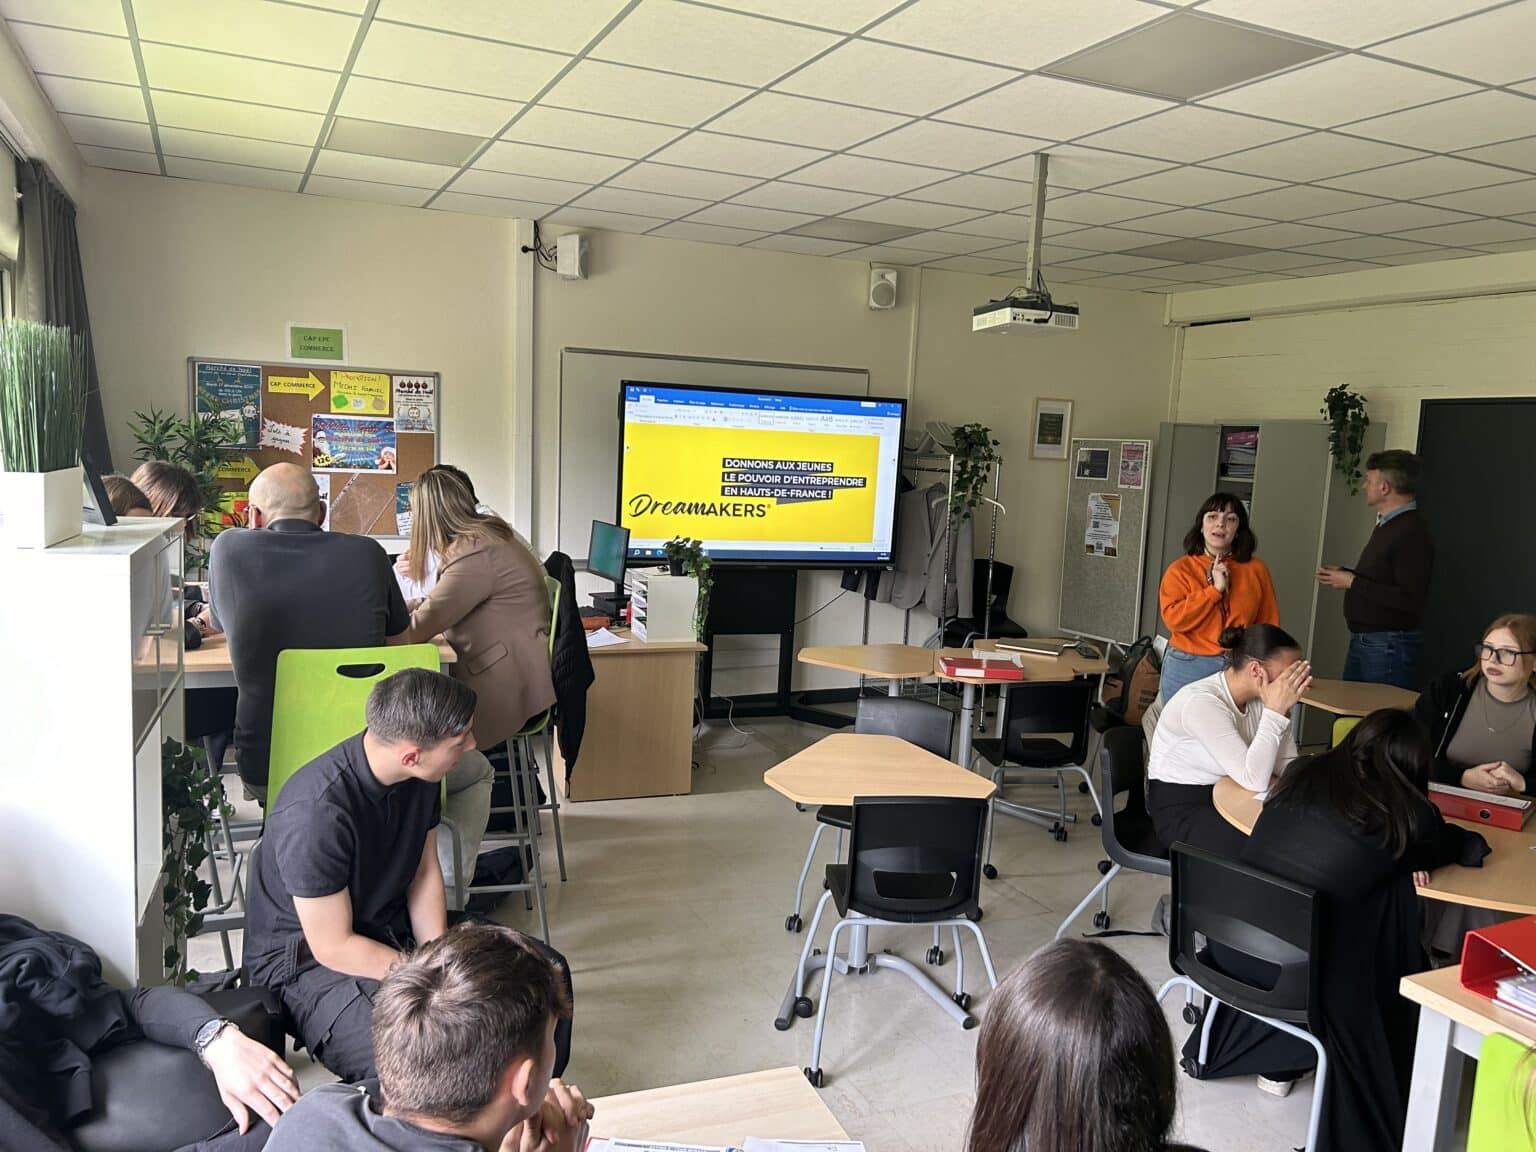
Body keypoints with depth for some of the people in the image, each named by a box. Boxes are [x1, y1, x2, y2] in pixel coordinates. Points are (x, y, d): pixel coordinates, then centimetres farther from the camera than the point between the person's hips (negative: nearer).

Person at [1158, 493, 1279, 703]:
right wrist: (1214, 589, -14)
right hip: (1188, 668, -1)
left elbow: (1268, 624, 7)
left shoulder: (1255, 569, 5)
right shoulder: (1181, 569, 0)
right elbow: (1174, 619, -11)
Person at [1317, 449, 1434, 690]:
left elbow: (1409, 600, -25)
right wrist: (1343, 574, 6)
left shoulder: (1413, 533, -18)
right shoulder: (1386, 524, 14)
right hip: (1362, 641, 10)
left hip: (1389, 645, -10)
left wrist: (1353, 583, -19)